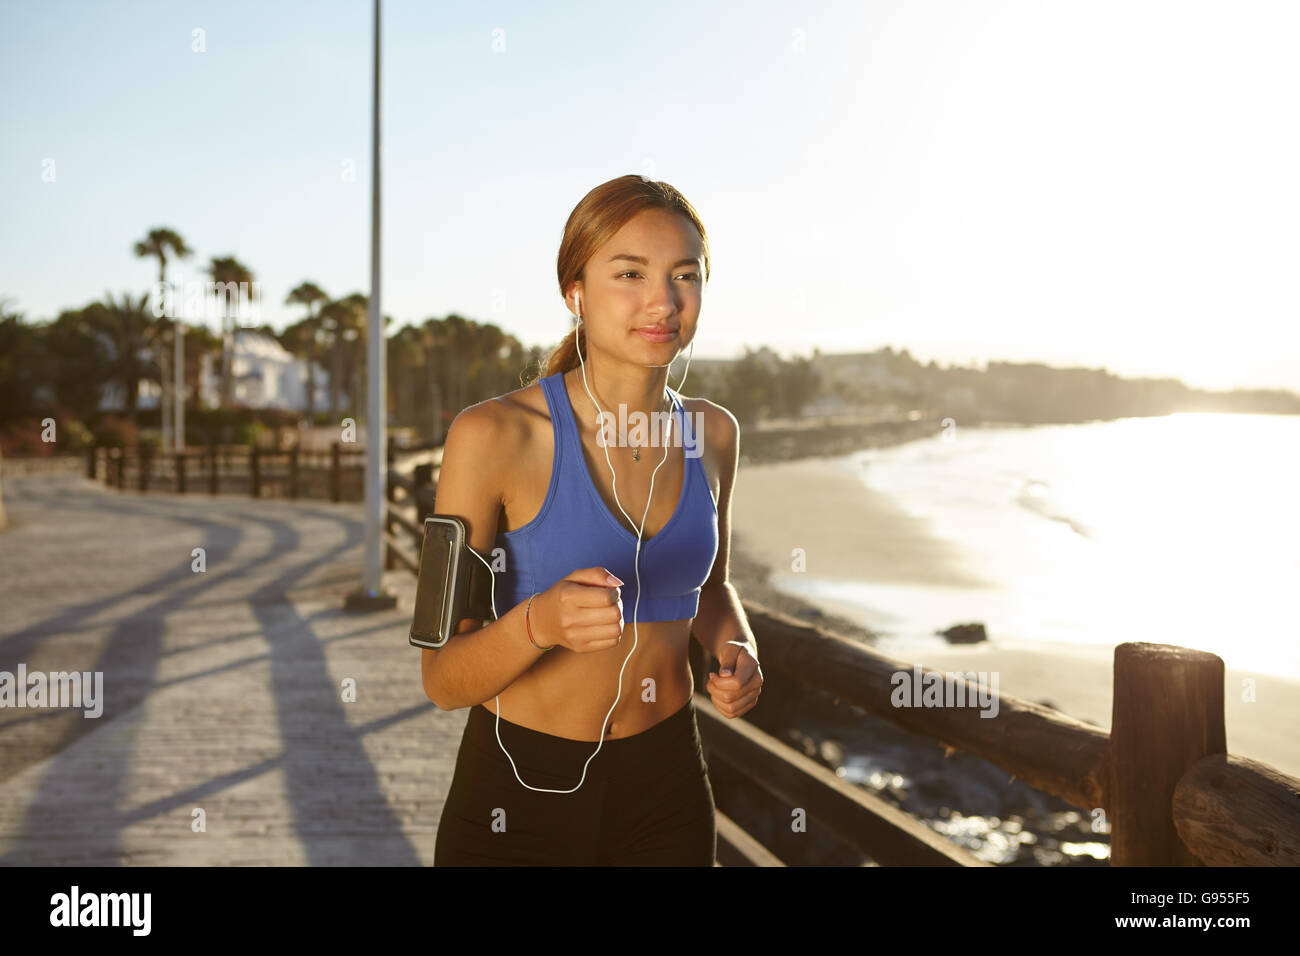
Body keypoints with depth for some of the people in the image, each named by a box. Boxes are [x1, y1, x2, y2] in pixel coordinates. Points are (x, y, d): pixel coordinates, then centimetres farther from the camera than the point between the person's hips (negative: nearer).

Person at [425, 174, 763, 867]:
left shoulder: (711, 433, -3)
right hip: (517, 798, -4)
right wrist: (540, 622, -34)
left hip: (667, 792, 4)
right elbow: (442, 679, -15)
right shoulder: (494, 434, -17)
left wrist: (736, 652, -6)